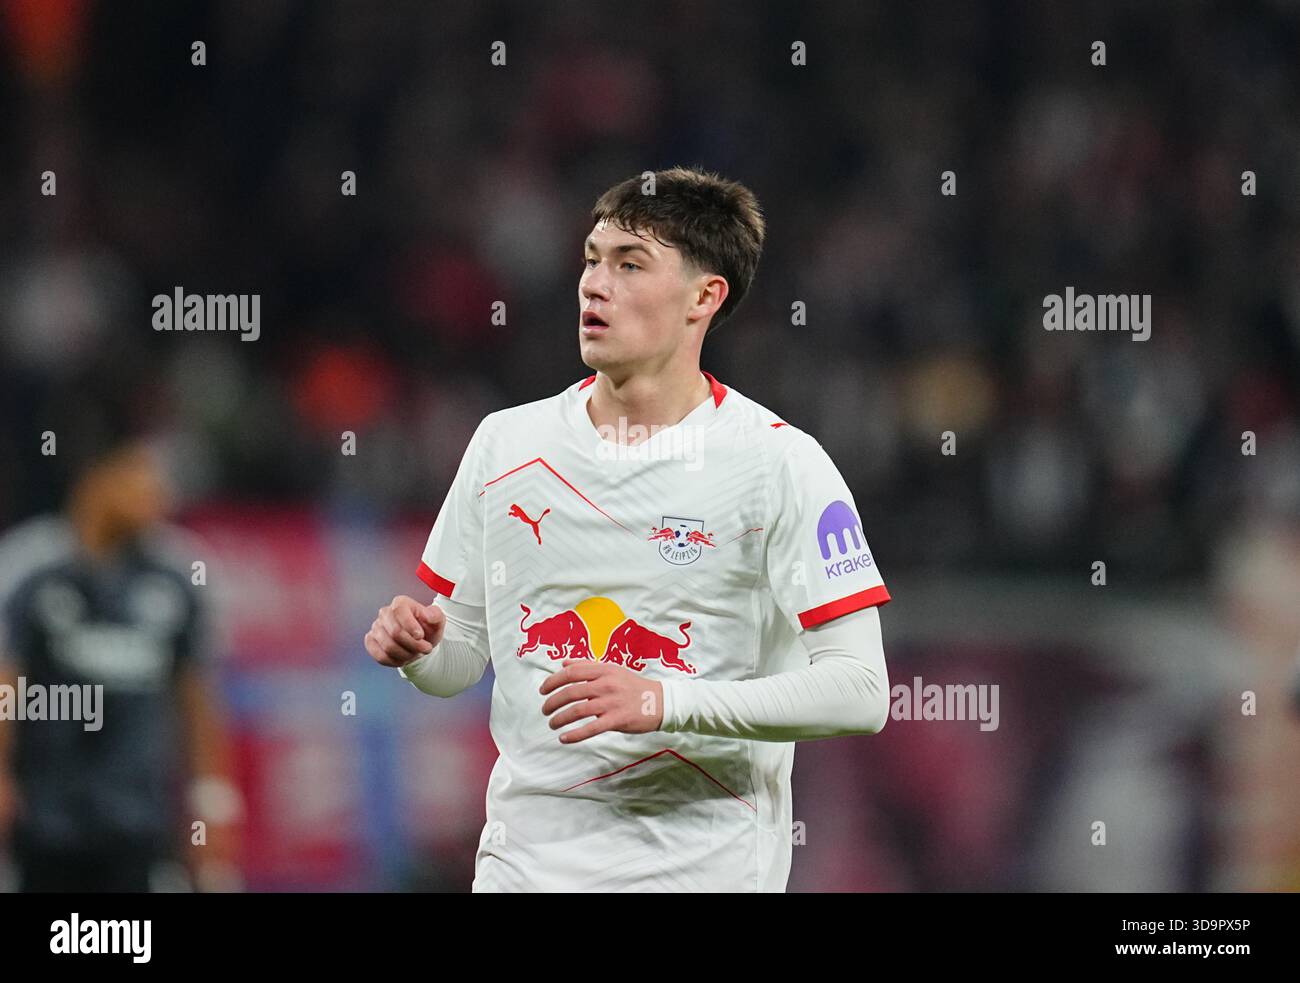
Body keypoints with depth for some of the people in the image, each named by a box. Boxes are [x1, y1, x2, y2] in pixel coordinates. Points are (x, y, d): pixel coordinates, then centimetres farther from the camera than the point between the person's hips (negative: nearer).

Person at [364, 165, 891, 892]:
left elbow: (860, 692, -14)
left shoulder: (780, 463, -8)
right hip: (523, 859, 4)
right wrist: (419, 647, -9)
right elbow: (462, 659, 14)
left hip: (701, 866, -4)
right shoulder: (508, 442, 7)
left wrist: (663, 702, -23)